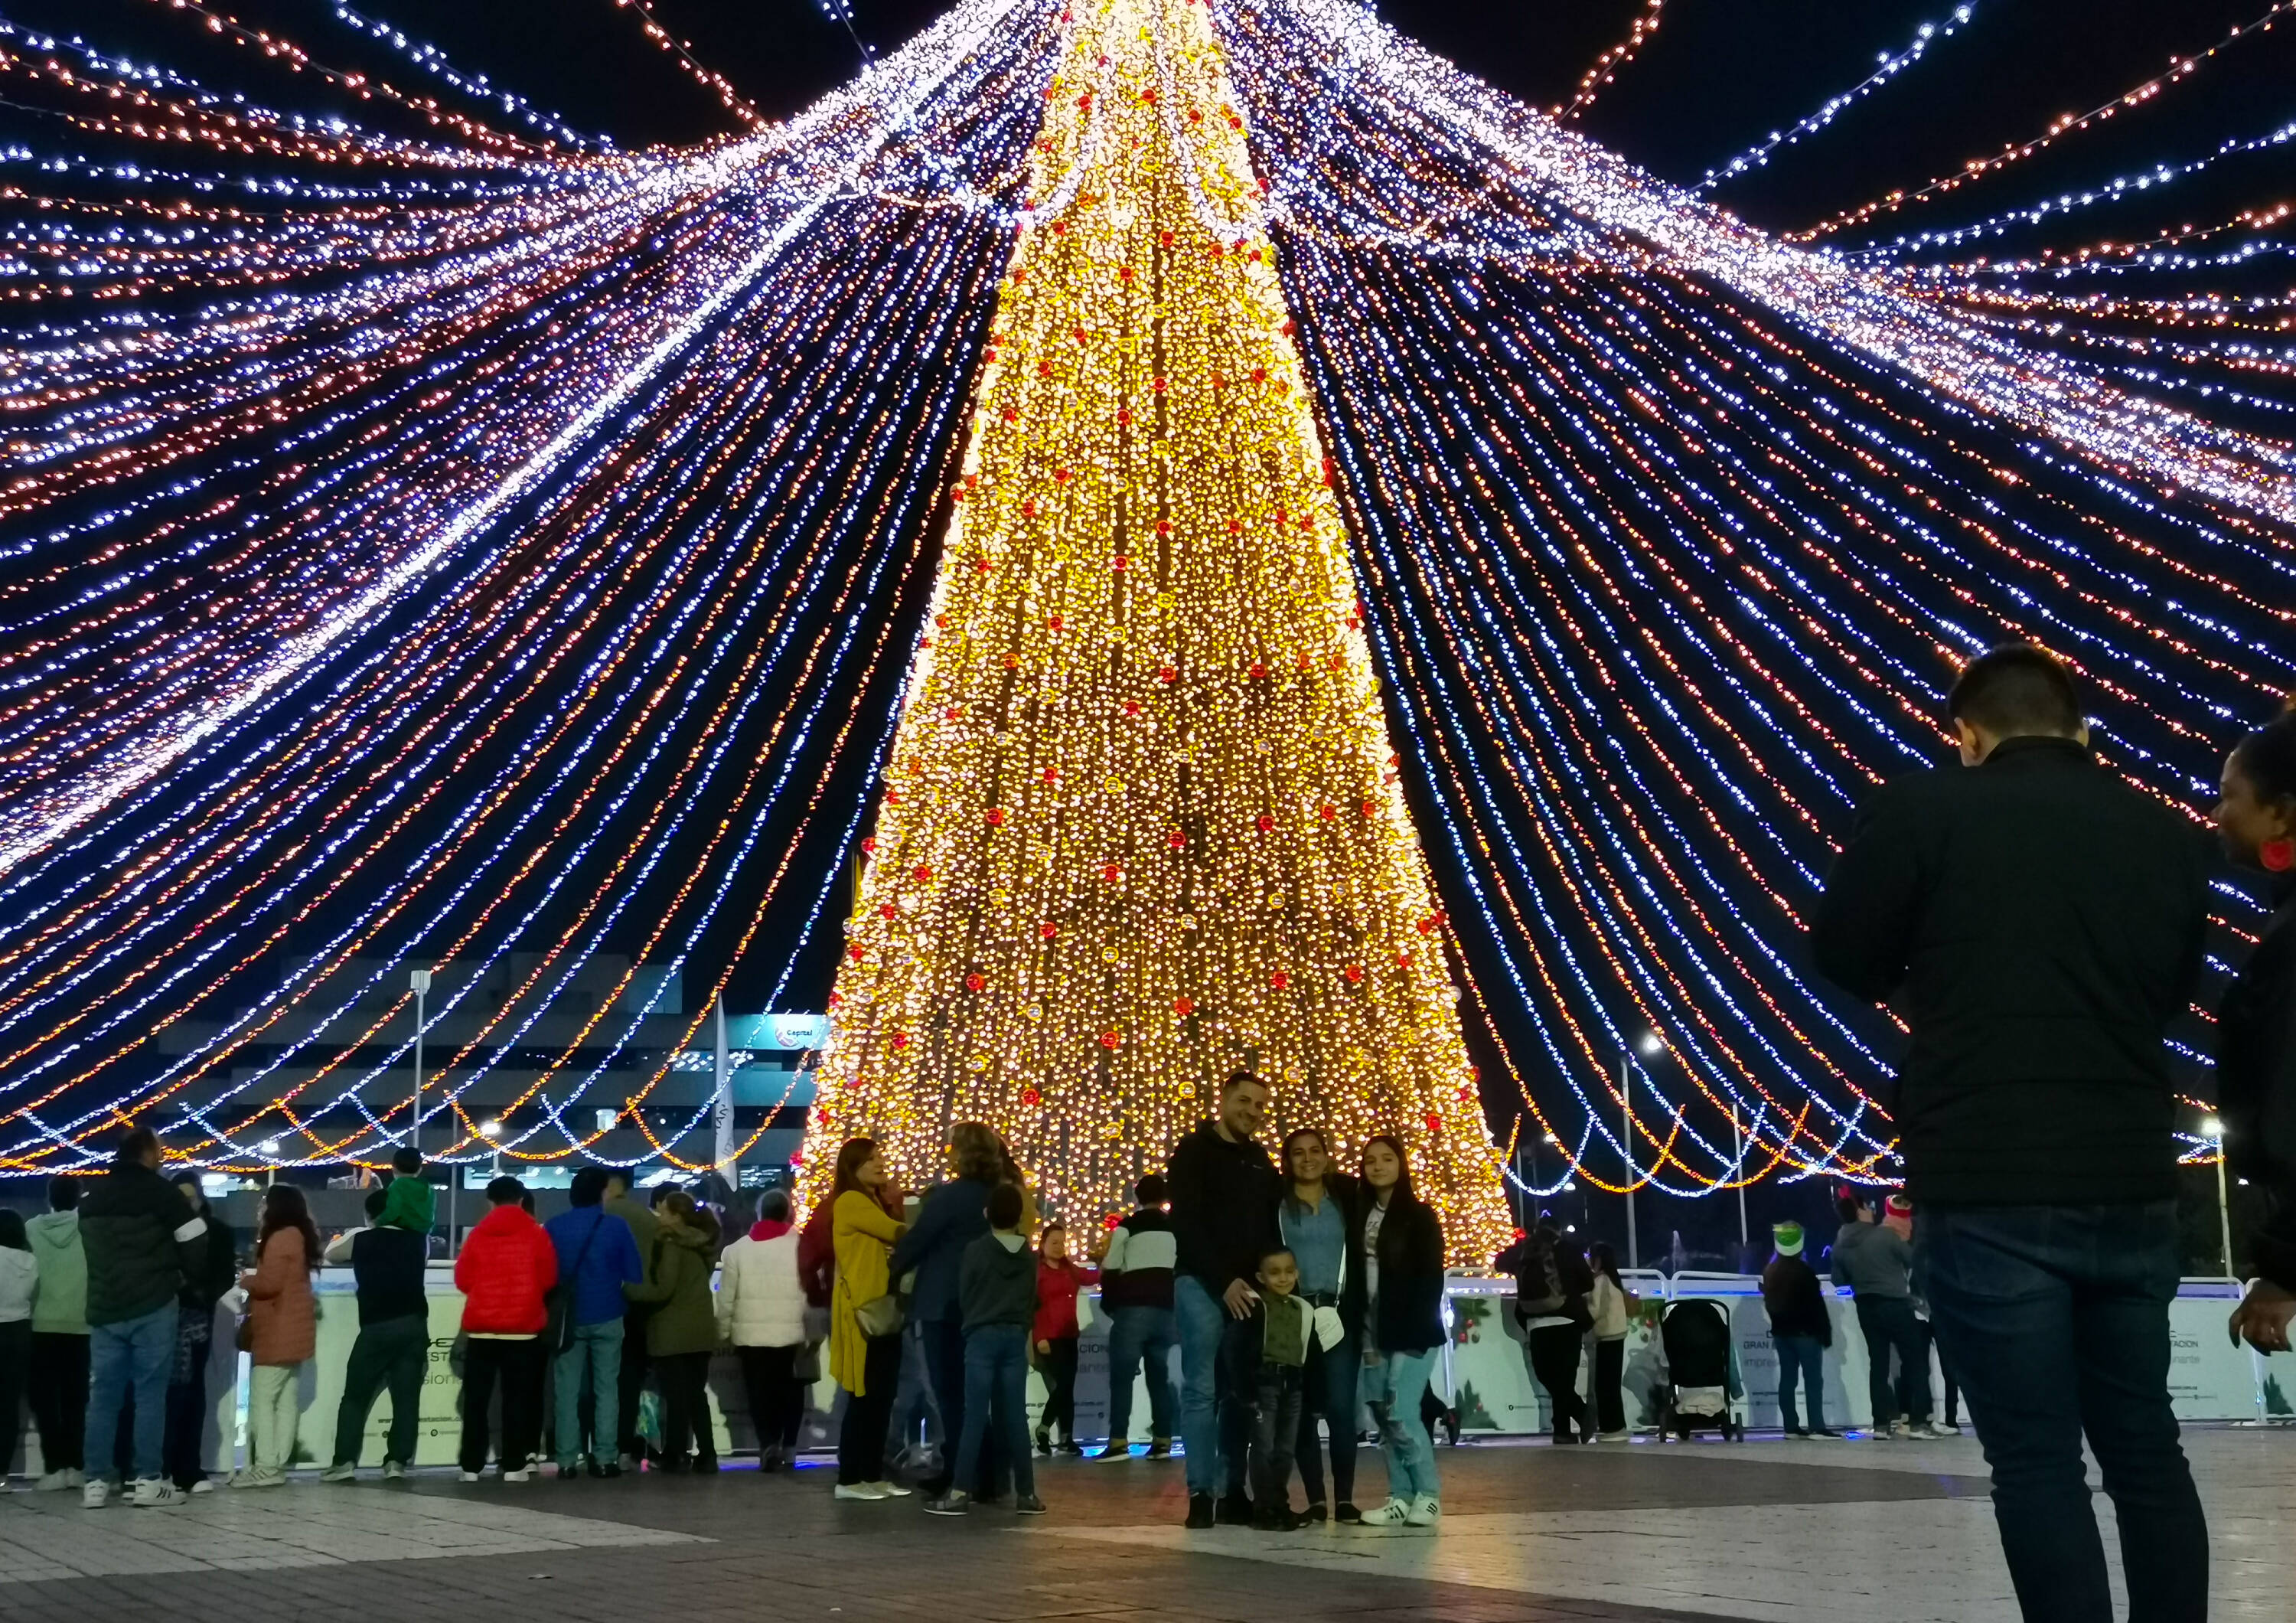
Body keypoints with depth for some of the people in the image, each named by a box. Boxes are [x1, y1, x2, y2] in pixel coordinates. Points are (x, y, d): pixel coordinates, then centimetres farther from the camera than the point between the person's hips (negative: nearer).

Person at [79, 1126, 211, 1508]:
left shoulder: (92, 1198, 13)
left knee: (103, 1395, 6)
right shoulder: (158, 1190, -7)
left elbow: (92, 1251, 17)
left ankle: (95, 1482, 4)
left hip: (104, 1309, 5)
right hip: (151, 1308, -5)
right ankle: (148, 1480, -5)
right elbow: (195, 1241, -9)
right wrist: (181, 1277, 8)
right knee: (150, 1393, -3)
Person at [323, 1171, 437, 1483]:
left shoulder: (360, 1239, 6)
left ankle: (345, 1461, 2)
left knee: (355, 1395, 7)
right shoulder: (417, 1241, 11)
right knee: (407, 1397, 3)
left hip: (377, 1327, -2)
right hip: (414, 1324, 2)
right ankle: (397, 1461, -2)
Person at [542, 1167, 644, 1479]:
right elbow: (634, 1275, -5)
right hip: (607, 1318, -1)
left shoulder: (553, 1227, 0)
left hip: (568, 1318, 1)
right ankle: (605, 1458, 2)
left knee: (567, 1391, 4)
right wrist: (624, 1302, 13)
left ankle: (567, 1461, 2)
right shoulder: (616, 1226, -6)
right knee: (606, 1389, 5)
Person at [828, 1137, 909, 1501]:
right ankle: (849, 1479, -3)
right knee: (864, 1397, -7)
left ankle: (873, 1475, 13)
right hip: (863, 1310, -9)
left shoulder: (877, 1202, 21)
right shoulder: (850, 1201, -8)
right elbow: (897, 1233, -15)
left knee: (882, 1397, 9)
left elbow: (892, 1242, 11)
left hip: (883, 1309, 9)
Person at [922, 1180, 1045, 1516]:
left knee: (975, 1415, -5)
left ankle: (959, 1492, -7)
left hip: (982, 1336, -3)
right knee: (1015, 1416, 6)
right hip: (1016, 1337, 3)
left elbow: (964, 1296, 3)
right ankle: (1026, 1493, 6)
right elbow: (1032, 1301, 11)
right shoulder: (1028, 1256, 6)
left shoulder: (976, 1250, -6)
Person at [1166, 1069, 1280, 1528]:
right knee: (1201, 1389, -8)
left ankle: (1233, 1492, 6)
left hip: (1248, 1288, 5)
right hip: (1202, 1285, -5)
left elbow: (1270, 1227, 17)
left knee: (1239, 1392, 2)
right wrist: (1224, 1280, -14)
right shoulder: (1193, 1152, 0)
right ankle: (1201, 1494, -6)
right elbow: (1186, 1225, -9)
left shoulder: (1261, 1161, 17)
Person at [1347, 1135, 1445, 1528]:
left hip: (1411, 1331, -5)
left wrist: (1417, 1329, -16)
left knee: (1400, 1413, -12)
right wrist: (1357, 1324, 1)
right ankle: (1400, 1497, 9)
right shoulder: (1362, 1217, 13)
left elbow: (1431, 1277, -7)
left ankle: (1428, 1495, -1)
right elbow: (1356, 1274, 12)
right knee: (1383, 1415, 3)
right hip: (1373, 1331, 6)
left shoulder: (1420, 1215, -2)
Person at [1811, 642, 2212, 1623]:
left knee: (2037, 1460, 0)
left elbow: (1842, 956, 4)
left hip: (1987, 1186, -4)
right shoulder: (2169, 834, 7)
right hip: (2132, 1183, 4)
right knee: (2144, 1448, 14)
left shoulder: (1923, 810, -6)